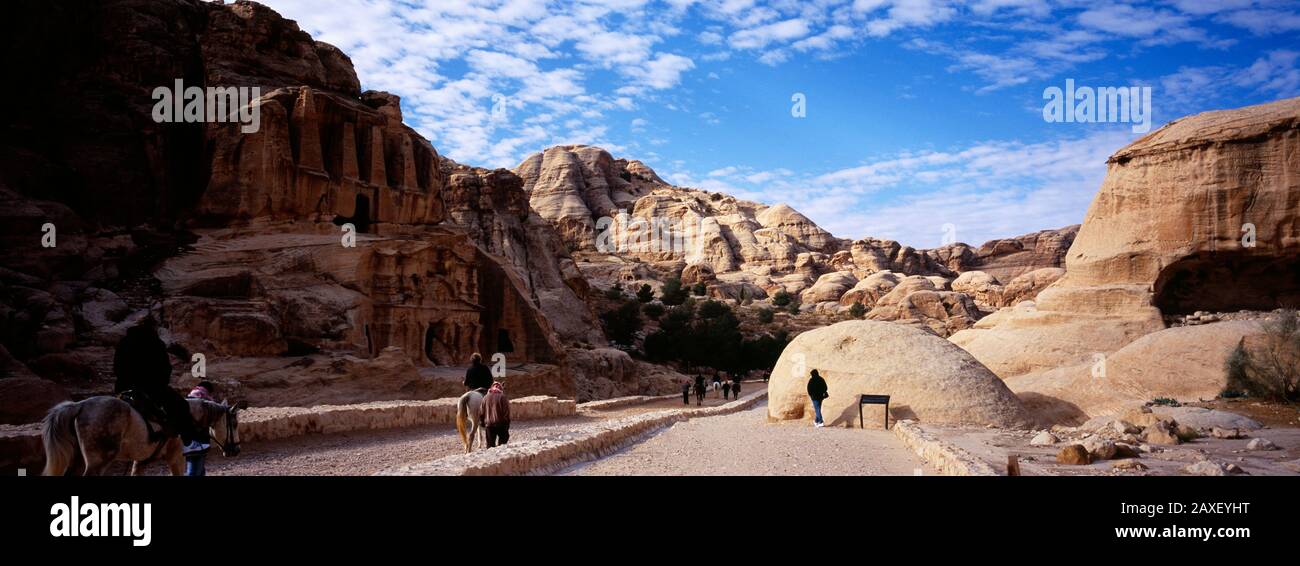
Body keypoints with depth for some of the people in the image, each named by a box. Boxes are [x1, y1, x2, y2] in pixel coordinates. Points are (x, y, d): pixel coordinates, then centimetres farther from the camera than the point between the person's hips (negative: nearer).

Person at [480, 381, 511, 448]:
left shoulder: (486, 397, 5)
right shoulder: (503, 397, -6)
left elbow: (482, 412, 8)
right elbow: (507, 412, -8)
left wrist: (483, 423, 17)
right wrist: (507, 424, -1)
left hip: (489, 425, 3)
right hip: (501, 424, -3)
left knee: (490, 445, 7)